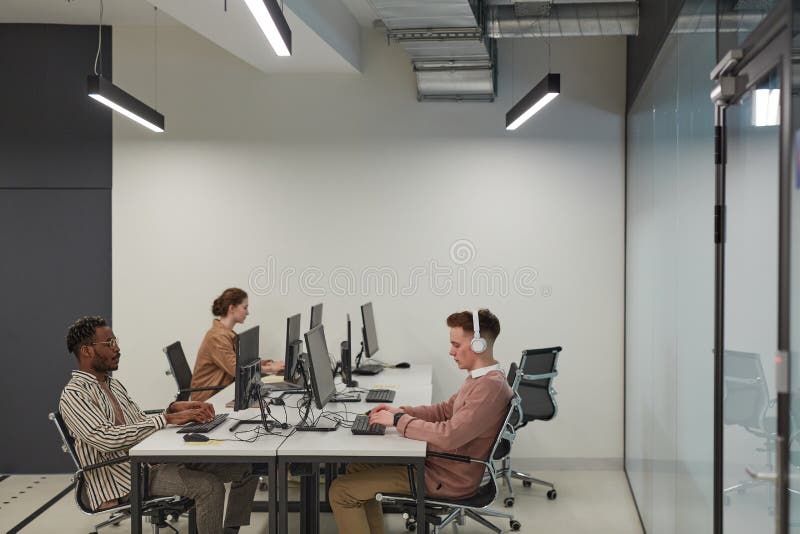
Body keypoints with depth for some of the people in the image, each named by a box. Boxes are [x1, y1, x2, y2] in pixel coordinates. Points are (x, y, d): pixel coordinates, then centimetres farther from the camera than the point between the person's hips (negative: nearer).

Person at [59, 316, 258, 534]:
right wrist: (167, 418, -24)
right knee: (209, 486, -31)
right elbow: (107, 438, -25)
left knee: (246, 467, 0)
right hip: (124, 478, -9)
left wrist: (175, 409, -5)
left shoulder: (113, 383, 18)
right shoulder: (73, 395, -11)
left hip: (152, 459, 9)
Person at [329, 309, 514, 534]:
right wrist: (402, 411, 5)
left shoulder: (492, 387, -26)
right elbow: (445, 409, 19)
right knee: (357, 469, 18)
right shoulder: (480, 377, 7)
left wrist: (398, 420, -20)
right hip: (438, 462, 10)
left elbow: (449, 436, -32)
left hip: (446, 479, -10)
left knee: (341, 491, -10)